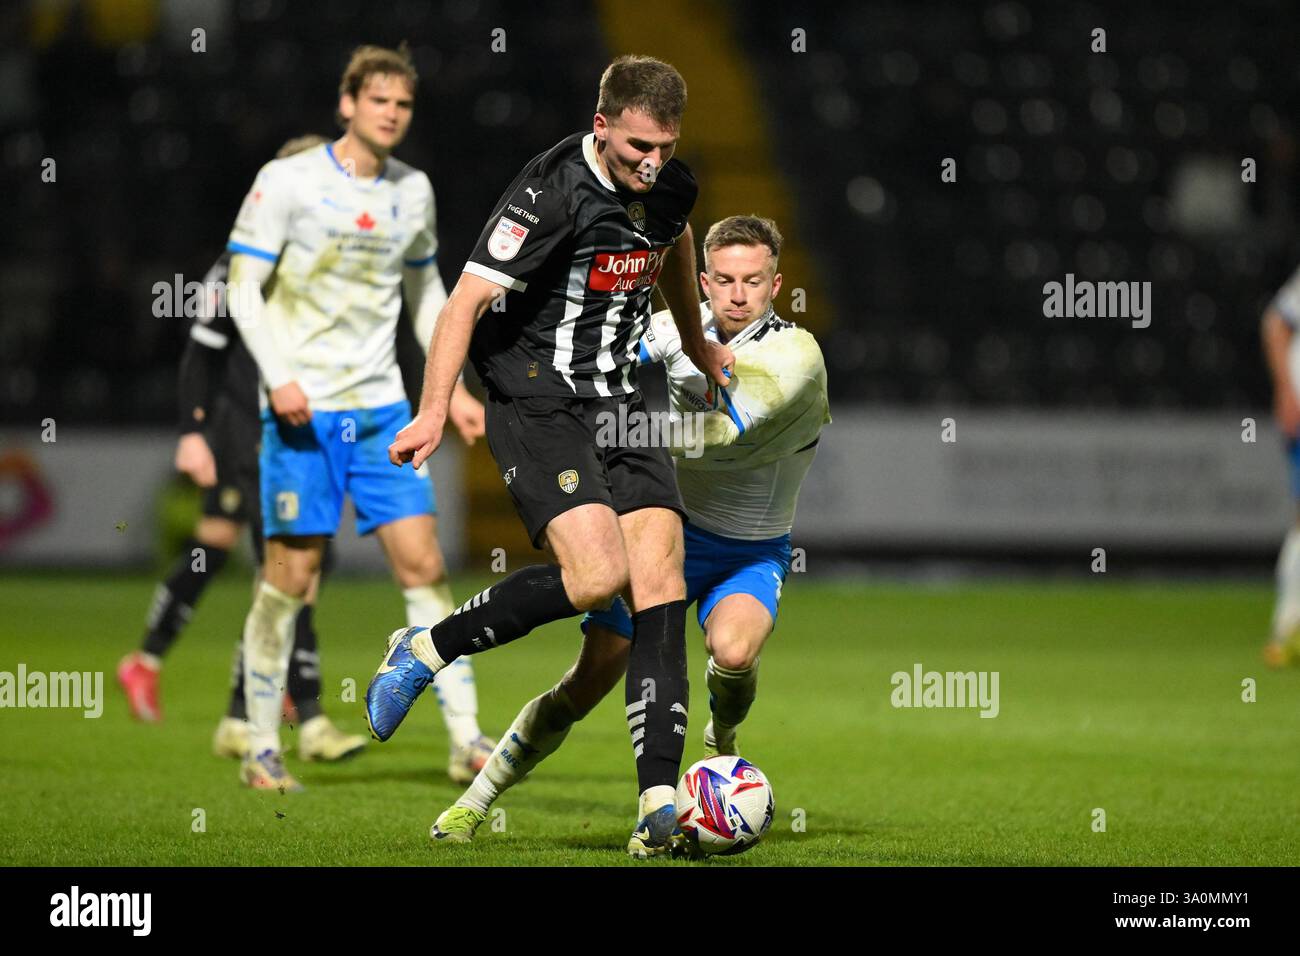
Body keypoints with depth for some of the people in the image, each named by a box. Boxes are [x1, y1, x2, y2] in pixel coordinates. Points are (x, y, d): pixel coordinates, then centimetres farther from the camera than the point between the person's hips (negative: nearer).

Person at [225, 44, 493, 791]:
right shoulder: (287, 182, -6)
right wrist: (279, 378, -18)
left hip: (382, 407, 4)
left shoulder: (412, 191, 9)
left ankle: (467, 737, -2)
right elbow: (244, 287, -6)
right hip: (303, 411, -4)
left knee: (424, 565, -3)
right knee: (292, 575, -3)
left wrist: (453, 388, 15)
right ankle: (262, 750, 8)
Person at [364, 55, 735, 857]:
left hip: (620, 399, 7)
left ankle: (660, 800, -13)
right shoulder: (553, 193, -19)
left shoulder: (672, 187, 4)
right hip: (535, 400, -7)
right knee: (598, 574, -23)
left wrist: (697, 344, 41)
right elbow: (469, 299, -20)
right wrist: (434, 413, -28)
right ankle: (426, 652, -1)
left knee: (661, 578, -9)